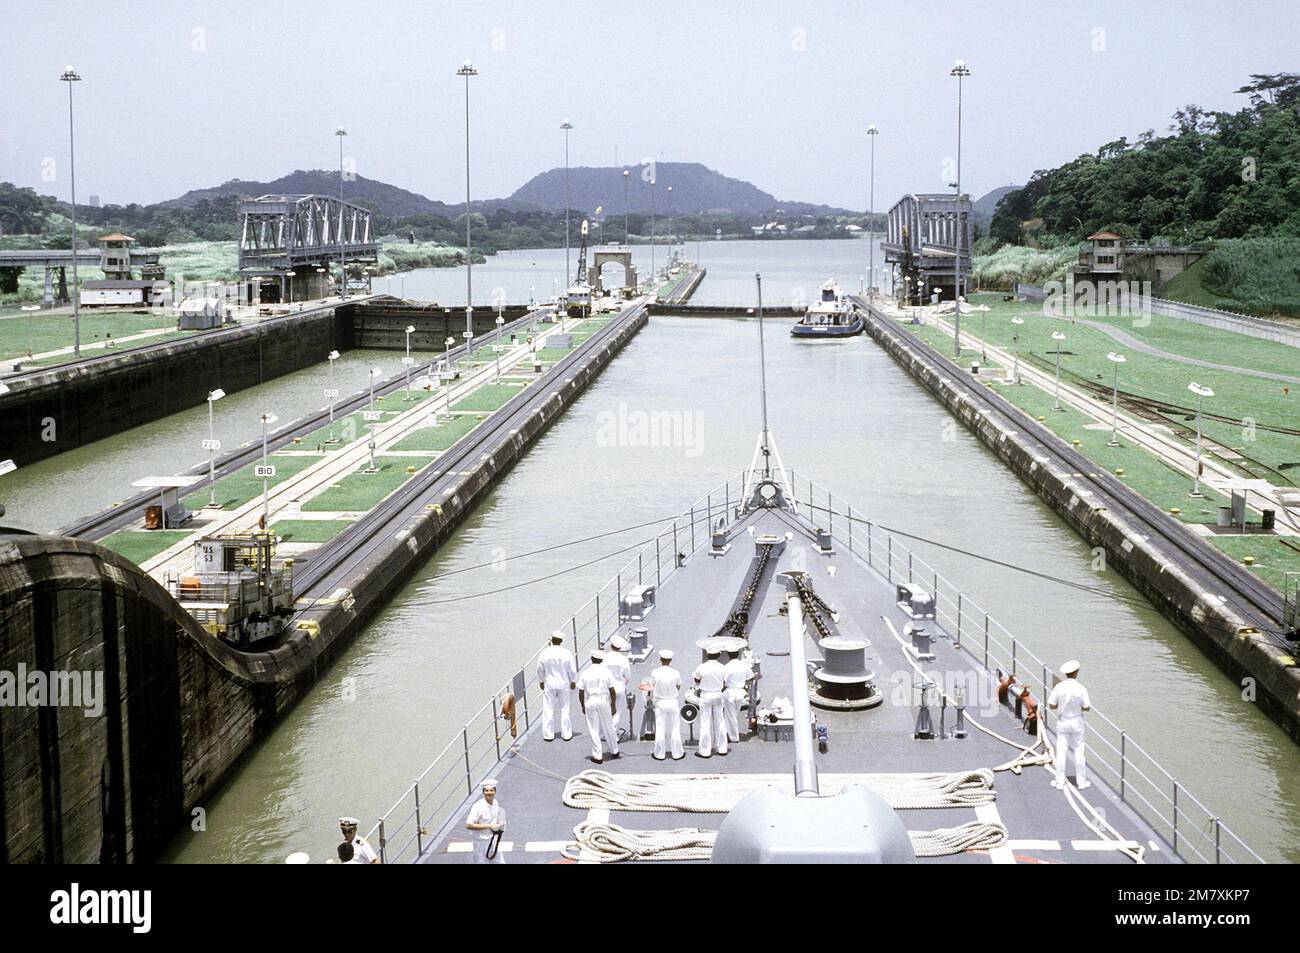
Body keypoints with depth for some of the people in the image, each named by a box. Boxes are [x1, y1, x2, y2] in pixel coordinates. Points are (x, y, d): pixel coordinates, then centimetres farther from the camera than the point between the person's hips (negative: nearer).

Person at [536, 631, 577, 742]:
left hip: (549, 685, 0)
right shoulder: (567, 653, -13)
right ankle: (566, 734, 17)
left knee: (548, 709, 8)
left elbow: (540, 670, -2)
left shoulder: (544, 653, -11)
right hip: (564, 684, 0)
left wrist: (541, 682, 14)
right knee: (564, 709, 11)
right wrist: (573, 682, 10)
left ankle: (548, 735, 12)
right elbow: (572, 670, -6)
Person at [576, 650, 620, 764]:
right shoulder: (606, 672, -7)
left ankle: (598, 756, 8)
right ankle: (614, 751, 29)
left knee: (594, 730, 6)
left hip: (590, 703, -1)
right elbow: (612, 691, -4)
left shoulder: (585, 673, -6)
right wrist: (614, 705, 6)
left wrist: (583, 706, 10)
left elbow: (581, 692, -2)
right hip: (604, 701, 1)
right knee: (608, 727, 16)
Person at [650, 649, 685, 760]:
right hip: (674, 702, 0)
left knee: (660, 729, 10)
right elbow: (678, 688, -4)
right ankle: (677, 753, 18)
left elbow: (652, 688, -3)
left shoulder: (655, 673, -13)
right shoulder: (675, 673, -15)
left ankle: (660, 754, 17)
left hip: (660, 702, 1)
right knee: (675, 729, 10)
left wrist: (651, 697, 17)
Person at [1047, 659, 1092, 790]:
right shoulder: (1080, 688, -14)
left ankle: (1060, 782, 11)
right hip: (1076, 722, -1)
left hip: (1062, 722, 1)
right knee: (1079, 751, 9)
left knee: (1061, 752, 7)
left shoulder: (1059, 687, -11)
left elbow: (1051, 705, -9)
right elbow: (1087, 707, -11)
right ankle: (1082, 782, 15)